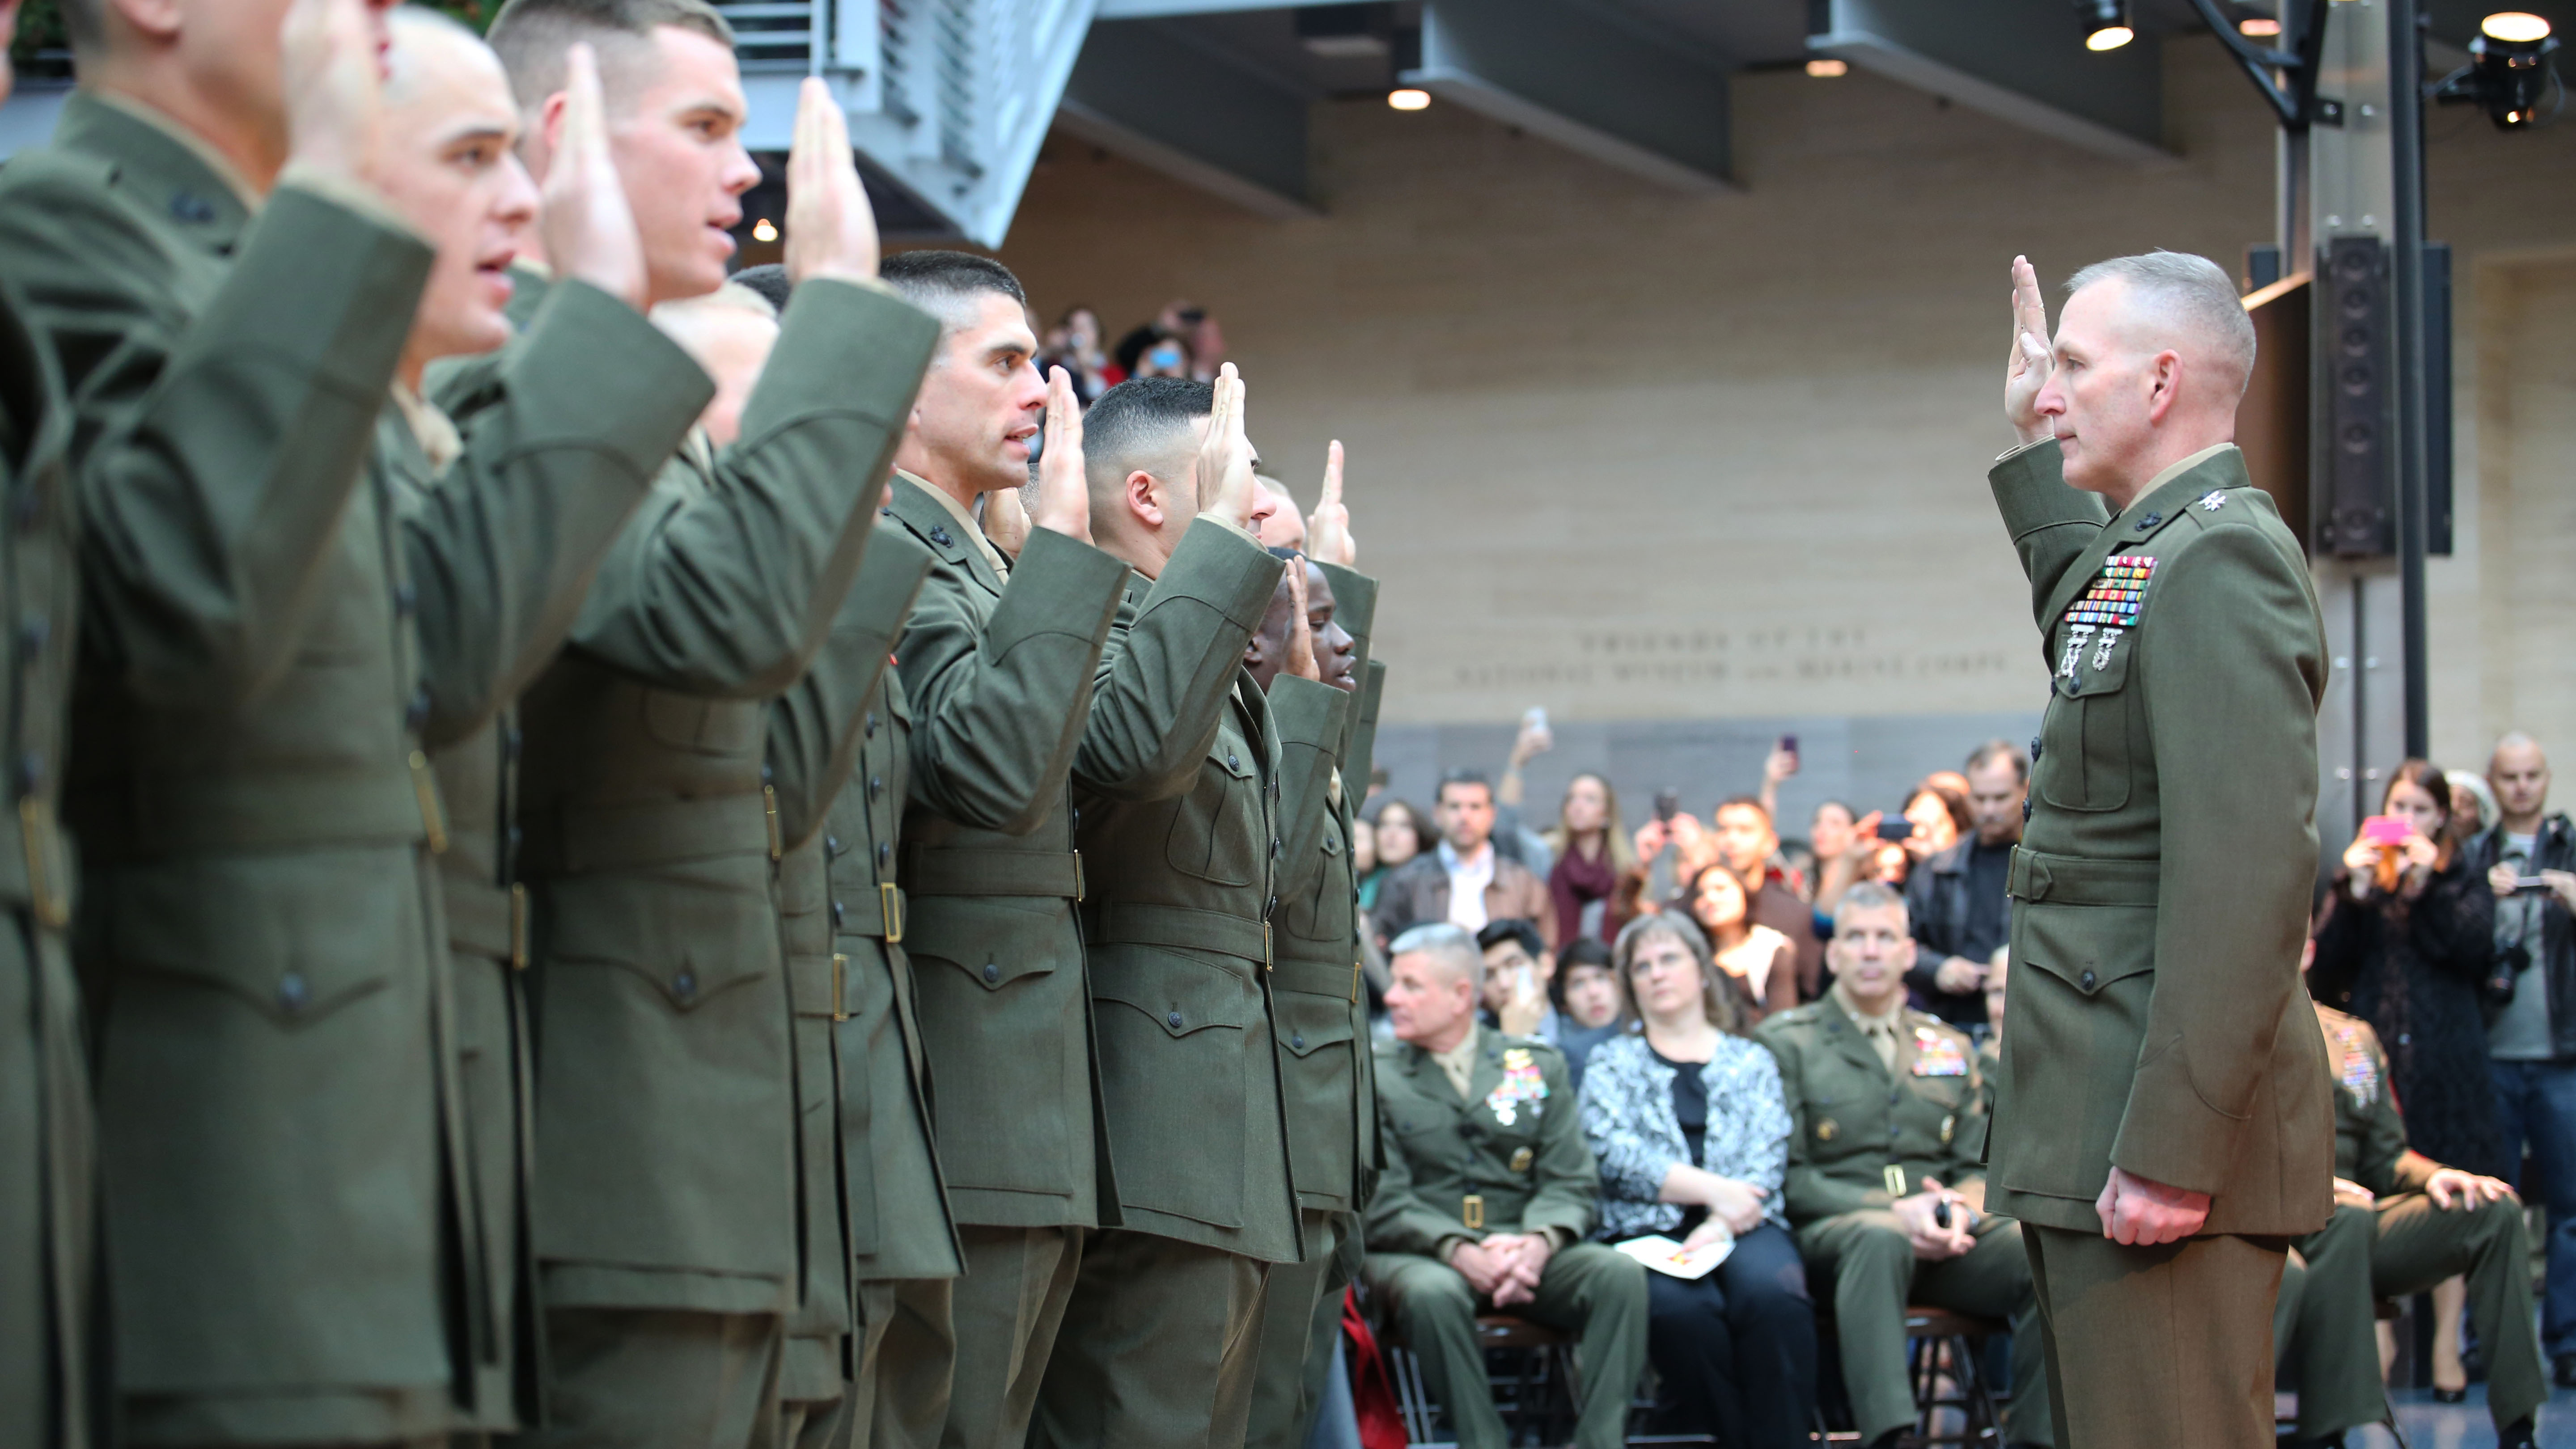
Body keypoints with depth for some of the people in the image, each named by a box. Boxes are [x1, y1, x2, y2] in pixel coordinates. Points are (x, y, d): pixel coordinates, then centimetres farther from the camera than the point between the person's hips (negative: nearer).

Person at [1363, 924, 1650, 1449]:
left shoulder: (1537, 1066, 12)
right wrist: (1460, 1252, -21)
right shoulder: (1375, 1076, 6)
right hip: (1420, 1255, -2)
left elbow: (1572, 1183, 5)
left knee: (1621, 1273, -25)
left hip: (1524, 1252, 2)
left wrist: (1538, 1243, -18)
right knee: (1432, 1292, -37)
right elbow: (1382, 1202, -4)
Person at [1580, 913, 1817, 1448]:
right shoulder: (1611, 1063, 18)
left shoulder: (1752, 1062, 20)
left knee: (1773, 1292, -34)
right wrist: (1712, 1190, -9)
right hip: (1646, 1229, -1)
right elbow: (1616, 1154, 1)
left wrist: (1719, 1226, -13)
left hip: (1740, 1226, 1)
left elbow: (1766, 1161, 6)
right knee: (1680, 1305, -36)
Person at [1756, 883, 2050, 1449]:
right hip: (1833, 1231, -4)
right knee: (1880, 1239, -41)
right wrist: (1894, 1210, -13)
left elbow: (1978, 1165, 18)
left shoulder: (1951, 1048, 24)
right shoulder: (1786, 1042, 11)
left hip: (1944, 1237, 4)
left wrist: (1962, 1209, -8)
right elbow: (1787, 1178, 1)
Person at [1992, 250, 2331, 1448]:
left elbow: (2249, 878, -23)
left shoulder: (2221, 557, -15)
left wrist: (2170, 1155, -25)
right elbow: (2077, 617, 45)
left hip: (2162, 1129, -10)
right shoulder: (2155, 552, 17)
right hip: (2093, 1125, 10)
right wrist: (2028, 448, 37)